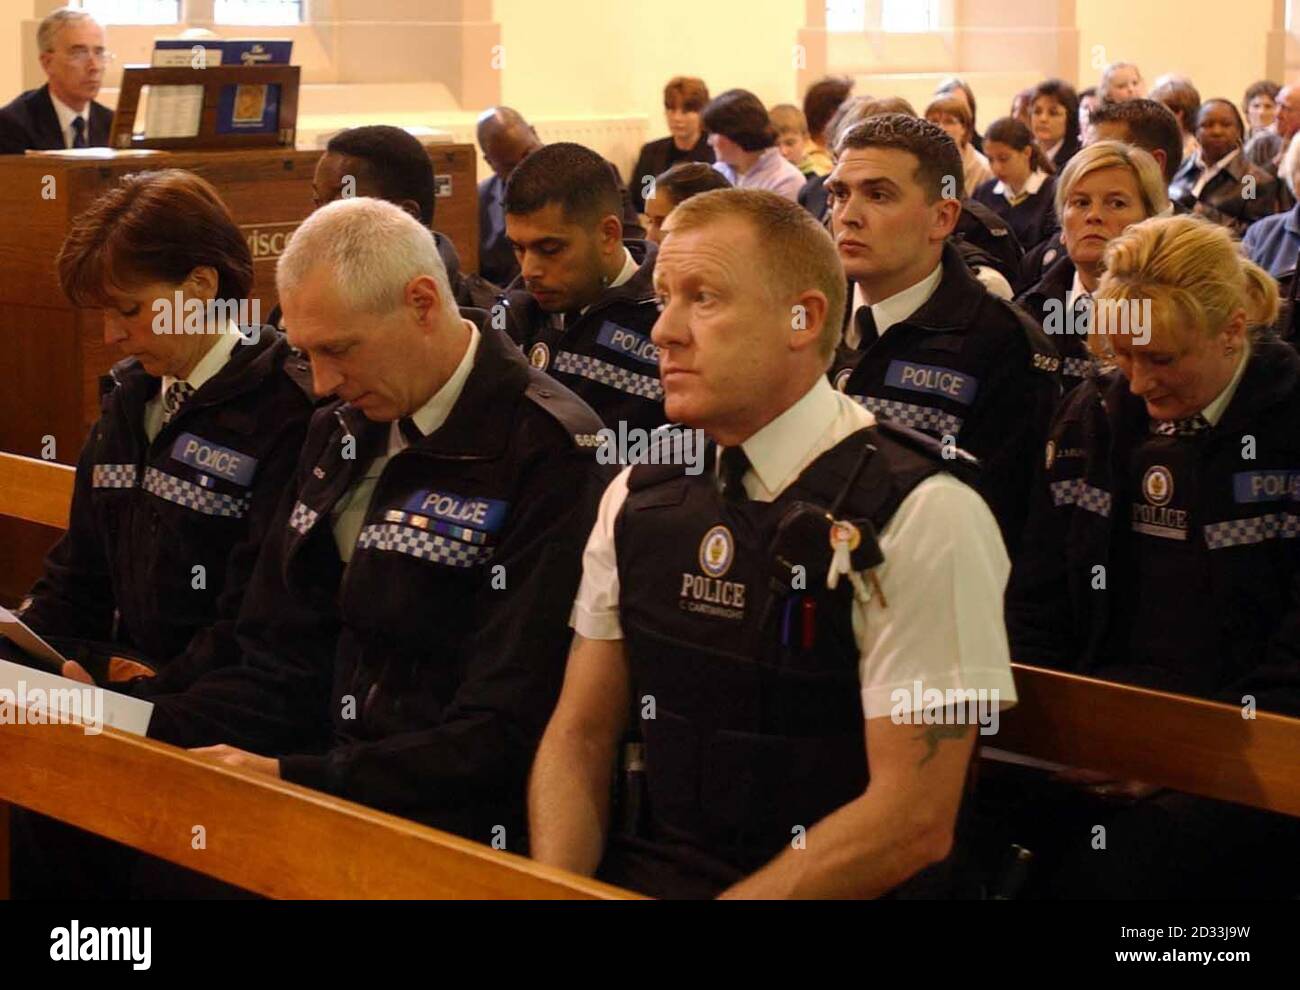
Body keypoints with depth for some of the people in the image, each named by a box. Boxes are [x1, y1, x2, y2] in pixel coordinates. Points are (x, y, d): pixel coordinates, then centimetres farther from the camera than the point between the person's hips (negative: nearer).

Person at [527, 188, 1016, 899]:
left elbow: (912, 823, -15)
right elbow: (579, 736, 10)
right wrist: (555, 889, -9)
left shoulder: (921, 519, -12)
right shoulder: (639, 499, 7)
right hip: (643, 873, 5)